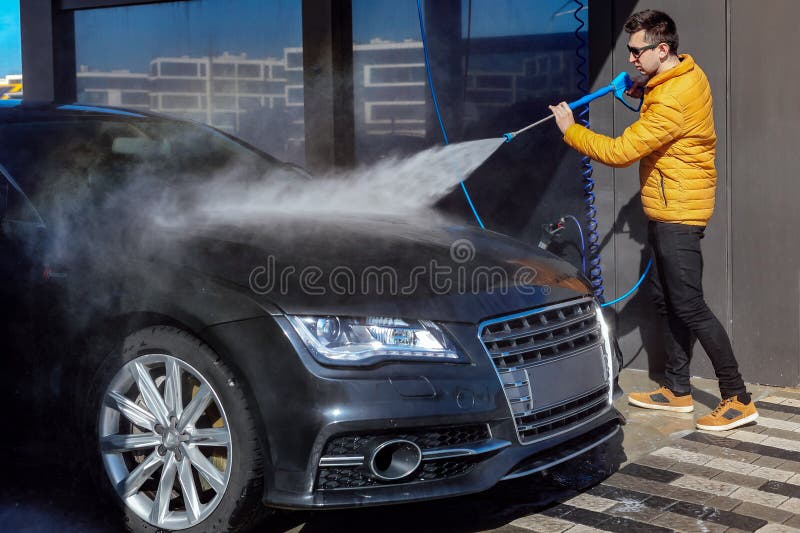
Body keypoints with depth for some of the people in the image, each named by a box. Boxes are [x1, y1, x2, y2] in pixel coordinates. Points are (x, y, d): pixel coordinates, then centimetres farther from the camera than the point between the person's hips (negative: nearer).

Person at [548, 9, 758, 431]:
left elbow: (619, 152, -24)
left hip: (677, 214, -10)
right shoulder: (687, 73, 6)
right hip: (665, 210, 11)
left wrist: (571, 130, -12)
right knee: (665, 300, 15)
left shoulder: (671, 103, -25)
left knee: (689, 307, -8)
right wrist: (646, 92, 7)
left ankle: (738, 400, -2)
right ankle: (677, 391, 25)